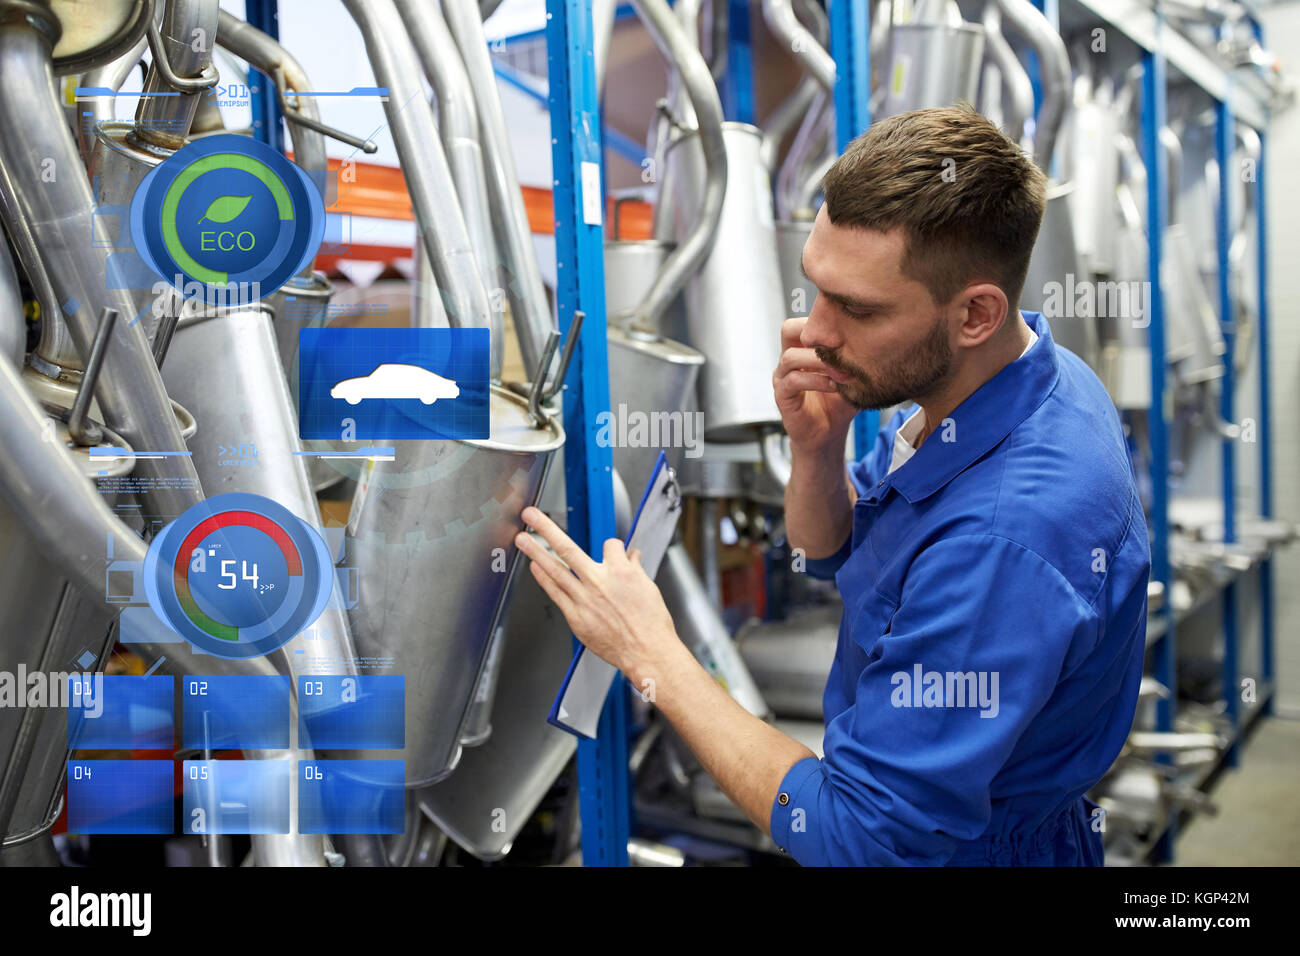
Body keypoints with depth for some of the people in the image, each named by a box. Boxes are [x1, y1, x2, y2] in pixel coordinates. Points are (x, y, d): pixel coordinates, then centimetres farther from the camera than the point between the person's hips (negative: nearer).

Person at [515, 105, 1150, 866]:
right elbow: (828, 551, 7)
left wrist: (652, 655, -25)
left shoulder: (1007, 539, -36)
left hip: (964, 847, -8)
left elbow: (856, 835, -31)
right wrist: (817, 445, -15)